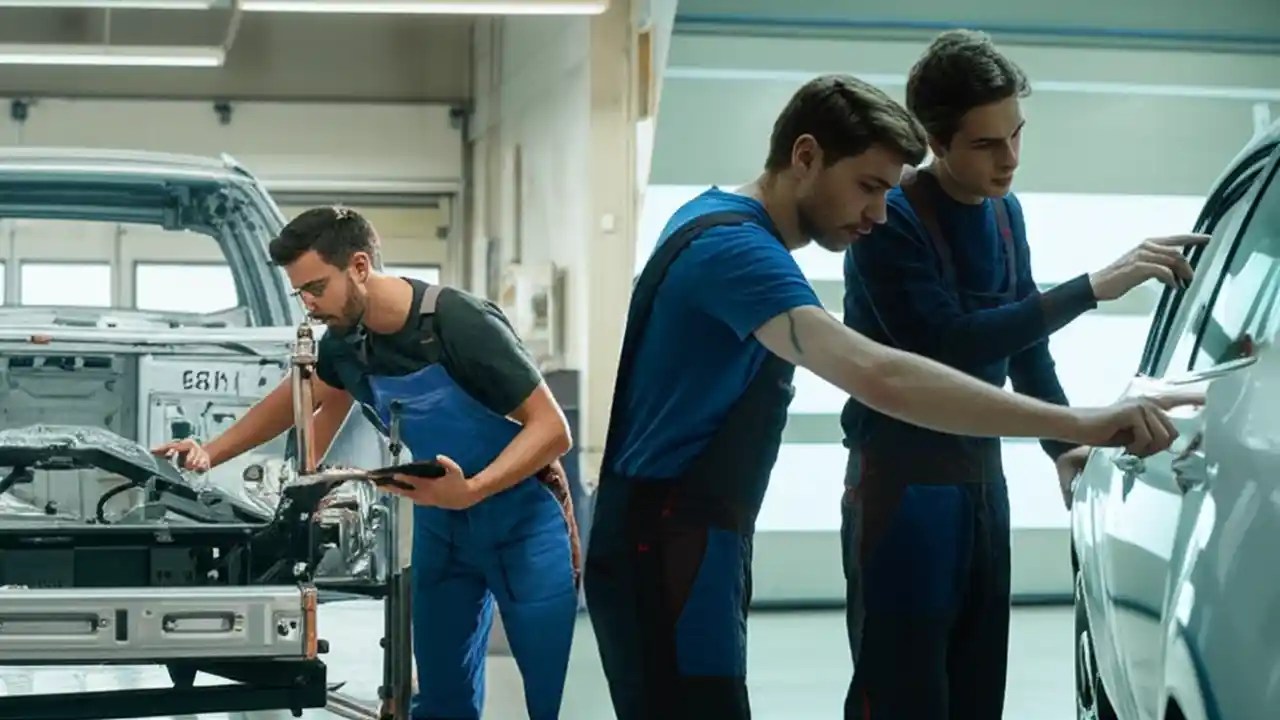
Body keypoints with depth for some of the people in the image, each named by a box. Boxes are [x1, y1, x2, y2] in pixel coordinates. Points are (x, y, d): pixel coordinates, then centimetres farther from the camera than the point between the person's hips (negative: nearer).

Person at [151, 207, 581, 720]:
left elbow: (552, 429, -24)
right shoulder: (345, 341, -3)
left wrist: (470, 490, -36)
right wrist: (211, 454, 14)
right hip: (440, 522, 7)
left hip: (522, 520, -7)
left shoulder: (460, 325, -25)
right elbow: (296, 399, 20)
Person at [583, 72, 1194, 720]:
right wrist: (1079, 424, -38)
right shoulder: (734, 248, -21)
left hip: (688, 550, 10)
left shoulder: (718, 222, 13)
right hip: (668, 559, -10)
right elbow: (877, 376, -35)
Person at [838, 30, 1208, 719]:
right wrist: (1093, 287, -27)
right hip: (901, 484, -7)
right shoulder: (890, 220, -15)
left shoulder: (1005, 212, 9)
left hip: (982, 478, 7)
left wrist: (1064, 443, 10)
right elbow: (946, 343, -24)